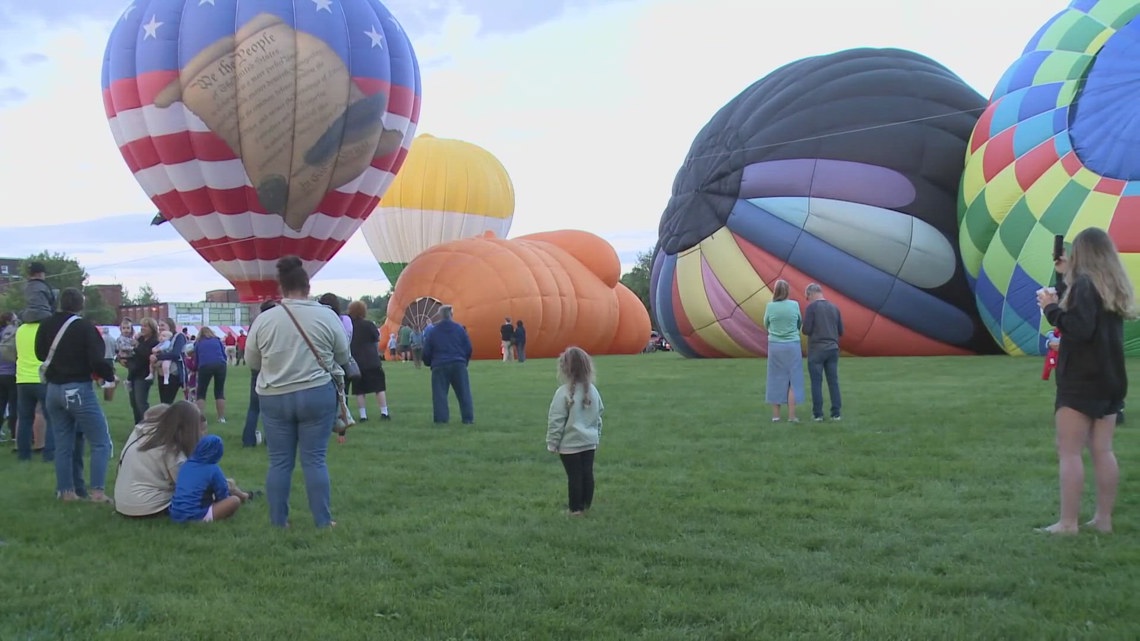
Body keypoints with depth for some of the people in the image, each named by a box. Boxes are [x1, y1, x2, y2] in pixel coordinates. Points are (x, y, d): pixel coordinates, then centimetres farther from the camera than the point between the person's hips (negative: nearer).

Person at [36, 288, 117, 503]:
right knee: (101, 441, 0)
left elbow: (41, 354, 18)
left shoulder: (46, 326, 4)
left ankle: (66, 491, 16)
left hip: (53, 390, 6)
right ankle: (97, 491, -8)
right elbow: (97, 361, -19)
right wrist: (110, 376, -2)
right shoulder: (86, 327, -14)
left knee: (63, 443, 14)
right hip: (78, 390, -6)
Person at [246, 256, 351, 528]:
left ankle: (278, 521, 15)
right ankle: (323, 520, 9)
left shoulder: (263, 320, -2)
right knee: (315, 459, 4)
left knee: (279, 462, 9)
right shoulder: (327, 316, -6)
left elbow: (252, 362, 8)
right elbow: (344, 357, 4)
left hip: (274, 398, 1)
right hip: (317, 395, -1)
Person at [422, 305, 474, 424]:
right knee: (463, 392, 5)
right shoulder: (460, 329, 2)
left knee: (440, 394, 4)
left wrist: (428, 363, 24)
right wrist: (464, 361, 20)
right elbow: (468, 348, 4)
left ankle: (441, 418, 0)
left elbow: (426, 352, 4)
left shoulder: (433, 332, 0)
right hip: (458, 365, 1)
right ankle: (468, 418, 4)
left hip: (439, 366, -1)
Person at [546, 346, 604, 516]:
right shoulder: (592, 390, 1)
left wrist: (552, 443, -4)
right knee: (587, 473, 12)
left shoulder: (564, 392, -18)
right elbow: (598, 416, 11)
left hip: (570, 444, -6)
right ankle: (586, 506, 22)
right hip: (589, 442, 6)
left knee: (574, 476, 2)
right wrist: (596, 437, 23)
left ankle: (576, 509, 10)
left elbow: (556, 421, -14)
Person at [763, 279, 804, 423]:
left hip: (775, 346, 1)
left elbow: (766, 325, 8)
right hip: (792, 346, -1)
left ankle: (776, 414, 11)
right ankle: (791, 415, -1)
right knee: (793, 380, 4)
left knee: (776, 380, 9)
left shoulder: (770, 306, -5)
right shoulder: (794, 305, -5)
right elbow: (799, 324, 10)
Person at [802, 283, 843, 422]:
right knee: (833, 382, 7)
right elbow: (841, 331, 9)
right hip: (833, 349, 4)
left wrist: (807, 330, 9)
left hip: (816, 350, -4)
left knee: (816, 382, 1)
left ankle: (818, 414, 2)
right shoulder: (834, 307, 7)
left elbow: (806, 330, -13)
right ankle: (836, 413, 7)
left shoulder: (812, 307, -8)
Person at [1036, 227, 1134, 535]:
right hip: (1109, 380, 8)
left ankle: (1068, 523, -6)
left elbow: (1080, 329, -24)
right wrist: (1065, 279, 17)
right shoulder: (1115, 285, 10)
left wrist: (1051, 307, -13)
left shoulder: (1084, 283, -14)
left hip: (1081, 382, -8)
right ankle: (1103, 518, 16)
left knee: (1069, 452, -5)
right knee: (1103, 451, 11)